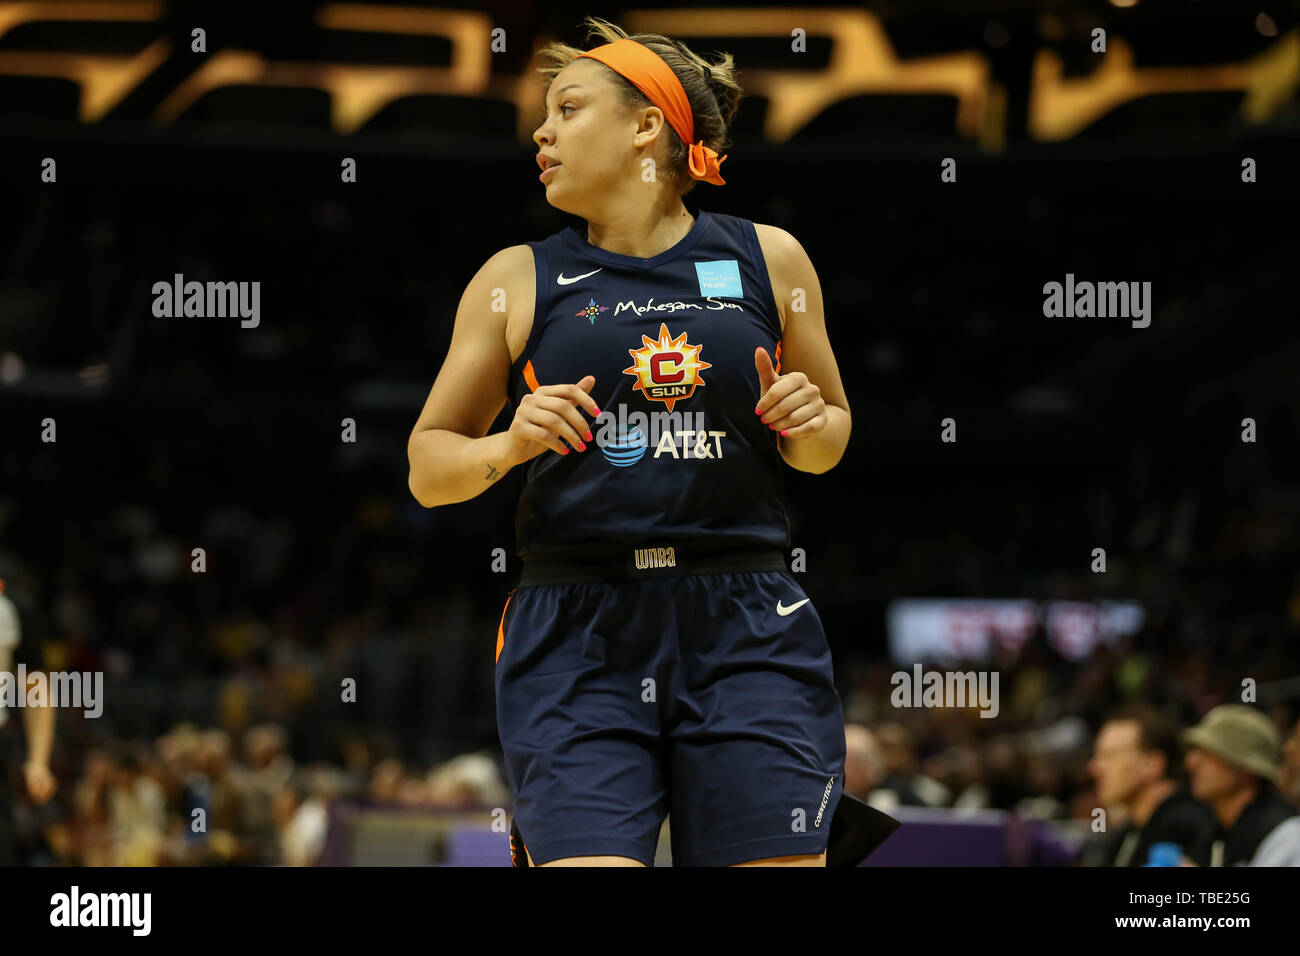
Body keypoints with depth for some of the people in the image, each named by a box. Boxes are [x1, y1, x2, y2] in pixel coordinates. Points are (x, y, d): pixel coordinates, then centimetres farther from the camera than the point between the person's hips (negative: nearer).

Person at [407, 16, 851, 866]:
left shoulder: (767, 260, 10)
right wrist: (508, 446, -9)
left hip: (746, 635, 1)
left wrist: (809, 427, -2)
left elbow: (826, 439, 21)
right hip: (577, 642, -1)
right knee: (586, 858, -15)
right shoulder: (517, 280, 9)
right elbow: (428, 468, 12)